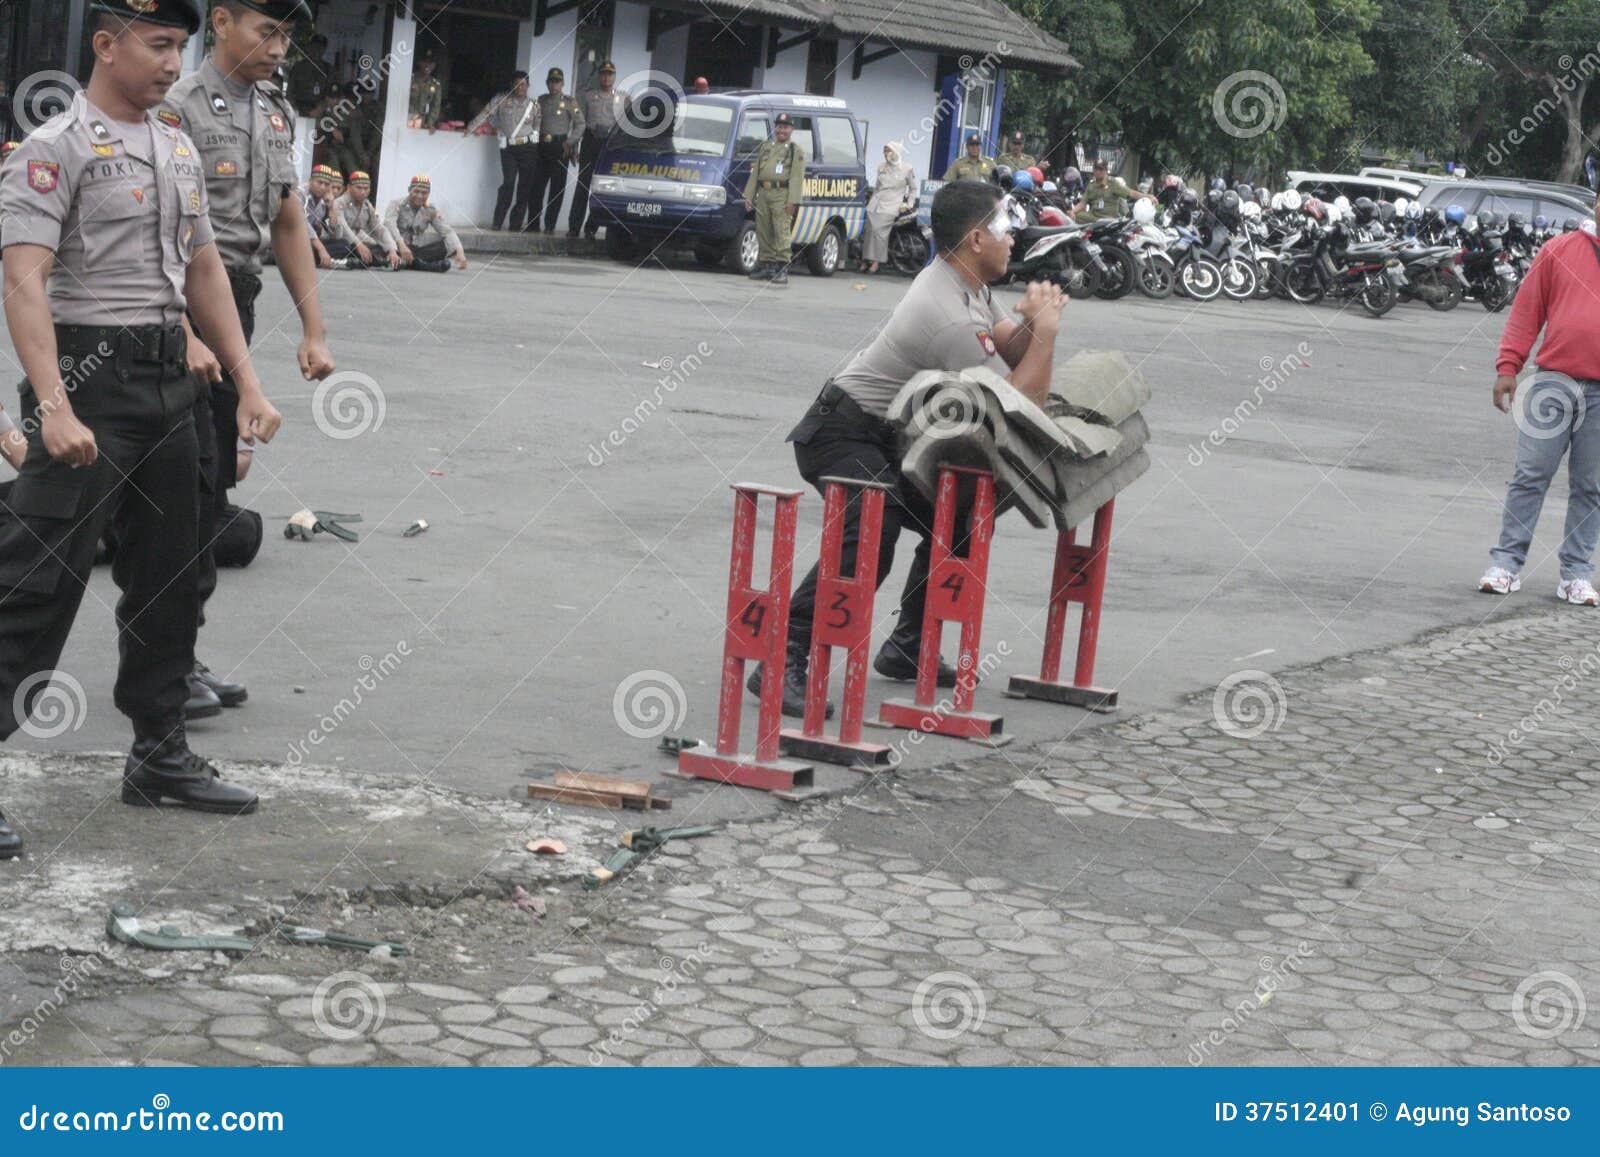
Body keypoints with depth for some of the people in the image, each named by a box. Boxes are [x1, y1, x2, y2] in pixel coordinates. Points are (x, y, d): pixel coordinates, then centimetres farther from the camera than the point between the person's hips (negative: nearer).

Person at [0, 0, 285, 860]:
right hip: (90, 377, -8)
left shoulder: (179, 151, 15)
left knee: (168, 583, 14)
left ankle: (160, 756, 27)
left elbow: (204, 272, 22)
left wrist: (248, 383, 15)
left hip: (169, 379, 8)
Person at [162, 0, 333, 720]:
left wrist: (313, 329, 14)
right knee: (190, 482, -10)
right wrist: (185, 335, -23)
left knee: (215, 485, 9)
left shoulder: (278, 114, 14)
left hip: (238, 312, 8)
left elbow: (289, 225, 18)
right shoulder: (178, 108, -10)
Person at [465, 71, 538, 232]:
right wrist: (469, 129, 0)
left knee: (525, 186, -1)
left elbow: (538, 126, 10)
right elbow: (485, 114, 4)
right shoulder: (502, 100, 5)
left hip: (528, 147, 2)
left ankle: (516, 223, 5)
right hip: (508, 147, -2)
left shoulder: (533, 105, 10)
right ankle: (497, 223, -7)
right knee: (508, 183, -11)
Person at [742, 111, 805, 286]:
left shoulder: (796, 150, 4)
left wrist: (792, 201, -17)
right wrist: (748, 196, 13)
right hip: (763, 195, 6)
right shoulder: (765, 146, 21)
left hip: (782, 195, -6)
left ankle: (782, 269, -14)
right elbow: (755, 172, 20)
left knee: (782, 232, -12)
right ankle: (766, 266, 16)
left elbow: (797, 177, -7)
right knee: (763, 232, 8)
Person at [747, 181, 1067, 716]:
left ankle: (908, 648, 21)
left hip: (890, 438, 11)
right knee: (869, 539, -32)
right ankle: (783, 663, -30)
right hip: (842, 435, -11)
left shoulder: (966, 283, 6)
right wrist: (1045, 329, -16)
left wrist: (1030, 323, -8)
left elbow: (1010, 352, 13)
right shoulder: (953, 318, -26)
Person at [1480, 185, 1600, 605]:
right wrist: (1508, 367, -3)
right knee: (1530, 476, -1)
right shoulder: (1559, 250, 4)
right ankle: (1506, 562, 4)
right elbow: (1526, 311, 4)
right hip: (1554, 382, -1)